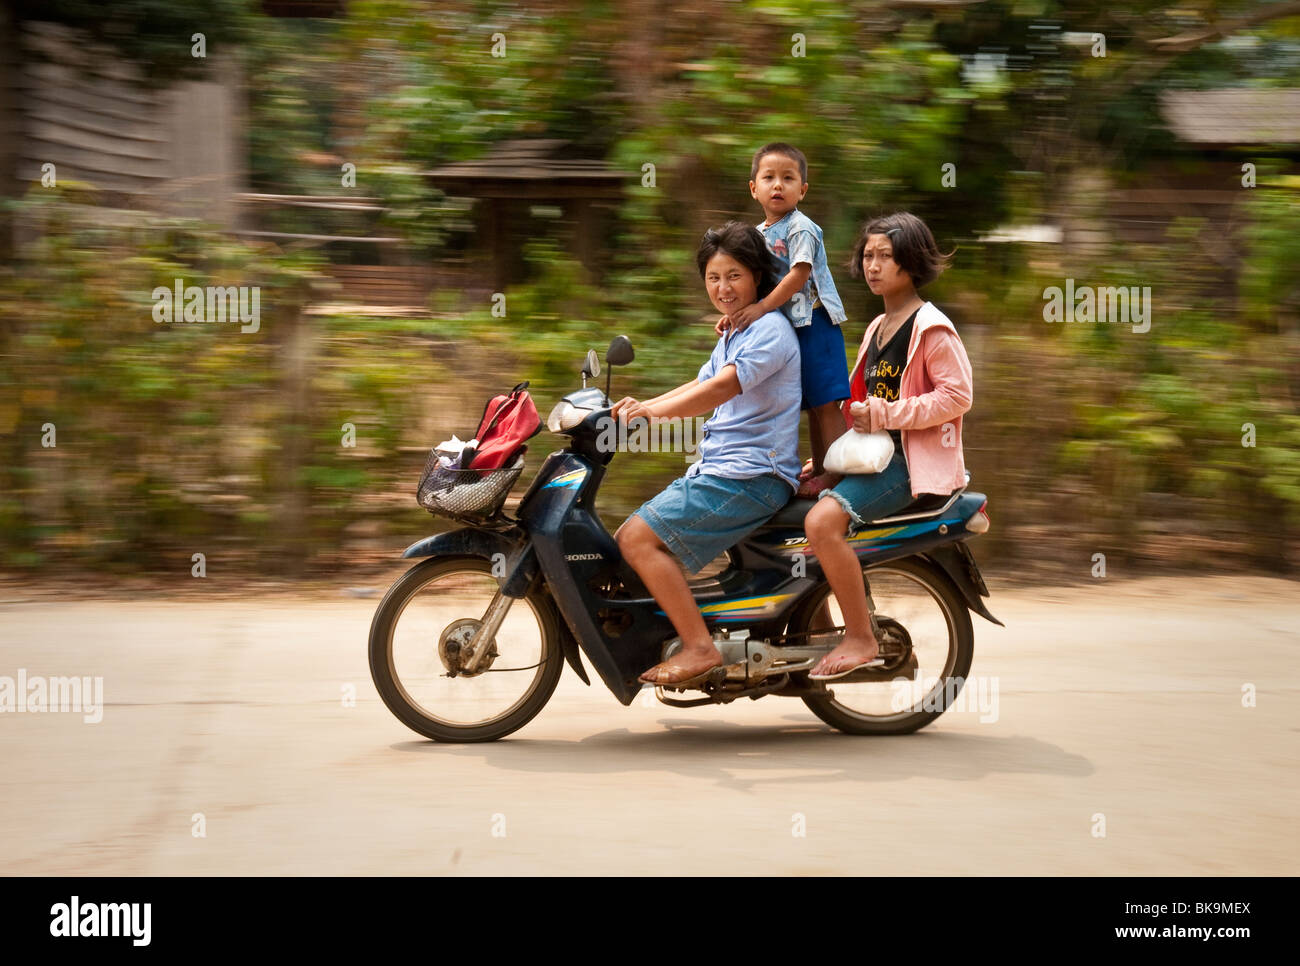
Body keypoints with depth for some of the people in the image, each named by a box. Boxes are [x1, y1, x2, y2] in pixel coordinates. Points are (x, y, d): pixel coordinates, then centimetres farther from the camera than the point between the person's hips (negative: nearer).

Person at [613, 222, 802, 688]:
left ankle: (700, 648, -21)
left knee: (639, 538, -22)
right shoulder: (733, 336, 23)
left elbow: (723, 387, -23)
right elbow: (698, 388, 26)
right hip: (714, 471, 10)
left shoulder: (770, 329, -10)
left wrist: (655, 410, -29)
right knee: (626, 541, 7)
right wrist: (639, 405, 10)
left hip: (750, 476, -10)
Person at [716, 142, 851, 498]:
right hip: (785, 329, 8)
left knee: (824, 402, -9)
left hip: (814, 324, -8)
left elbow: (798, 275, -22)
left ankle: (834, 470, -9)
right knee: (812, 405, 14)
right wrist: (735, 313, 2)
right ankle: (818, 466, 21)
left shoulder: (800, 228, -11)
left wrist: (761, 307, -27)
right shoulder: (757, 234, 13)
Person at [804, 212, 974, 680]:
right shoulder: (877, 328, 20)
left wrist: (884, 415, -20)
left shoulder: (931, 327, -10)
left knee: (823, 520, -27)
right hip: (875, 454, 10)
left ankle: (861, 640, -18)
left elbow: (957, 395, -19)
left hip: (915, 460, -10)